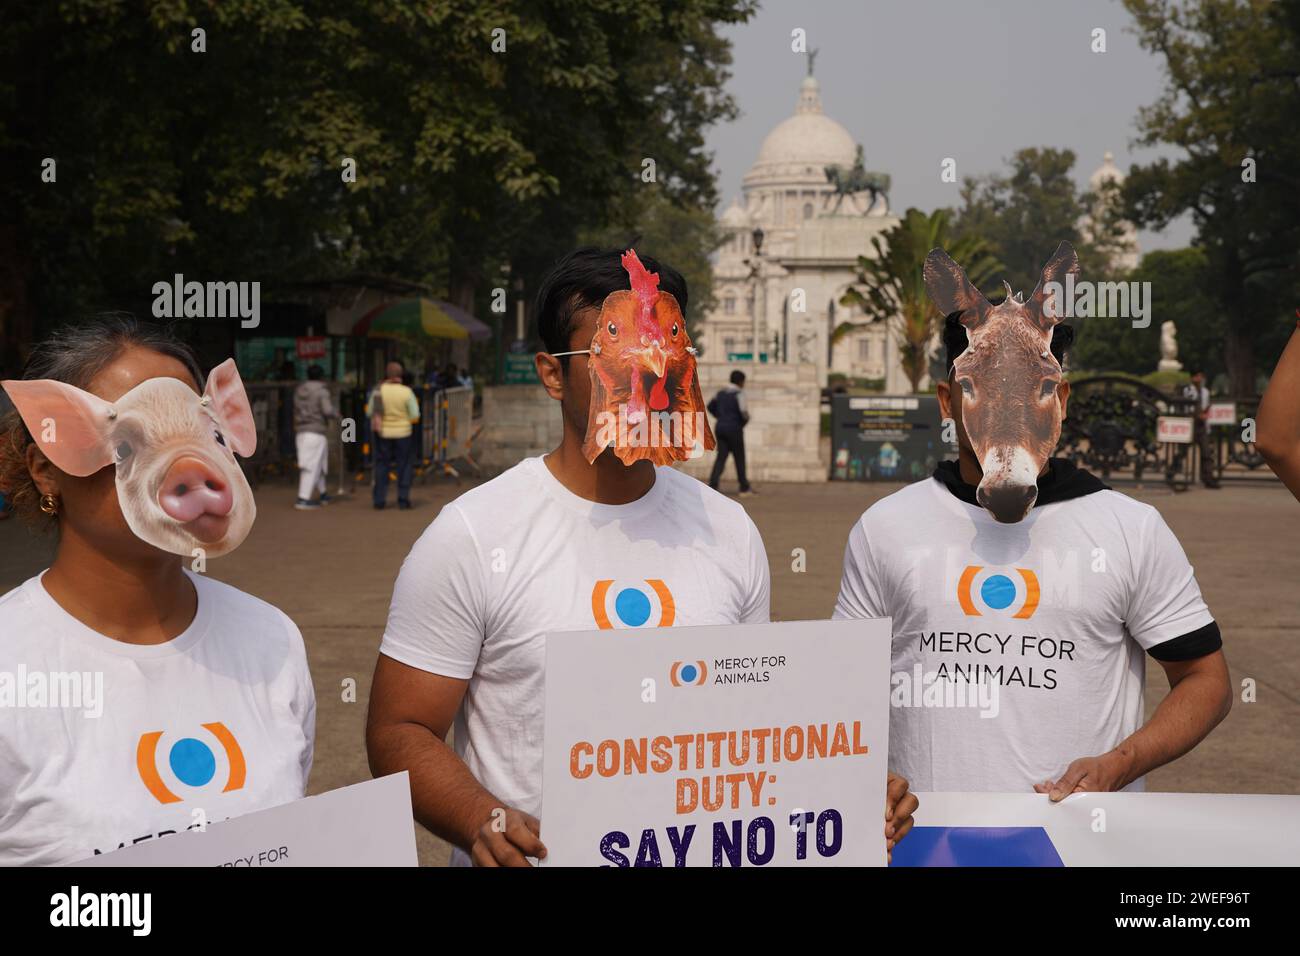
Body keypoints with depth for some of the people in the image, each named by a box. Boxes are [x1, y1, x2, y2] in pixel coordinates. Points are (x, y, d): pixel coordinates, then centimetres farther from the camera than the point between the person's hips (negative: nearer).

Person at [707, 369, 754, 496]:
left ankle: (712, 486, -15)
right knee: (739, 458, 8)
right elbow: (743, 411, -21)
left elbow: (710, 407, 21)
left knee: (721, 457, 2)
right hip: (734, 429, -6)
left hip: (720, 428, 6)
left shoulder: (721, 393, 11)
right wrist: (745, 420, 0)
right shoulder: (739, 393, -10)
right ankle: (744, 488, 17)